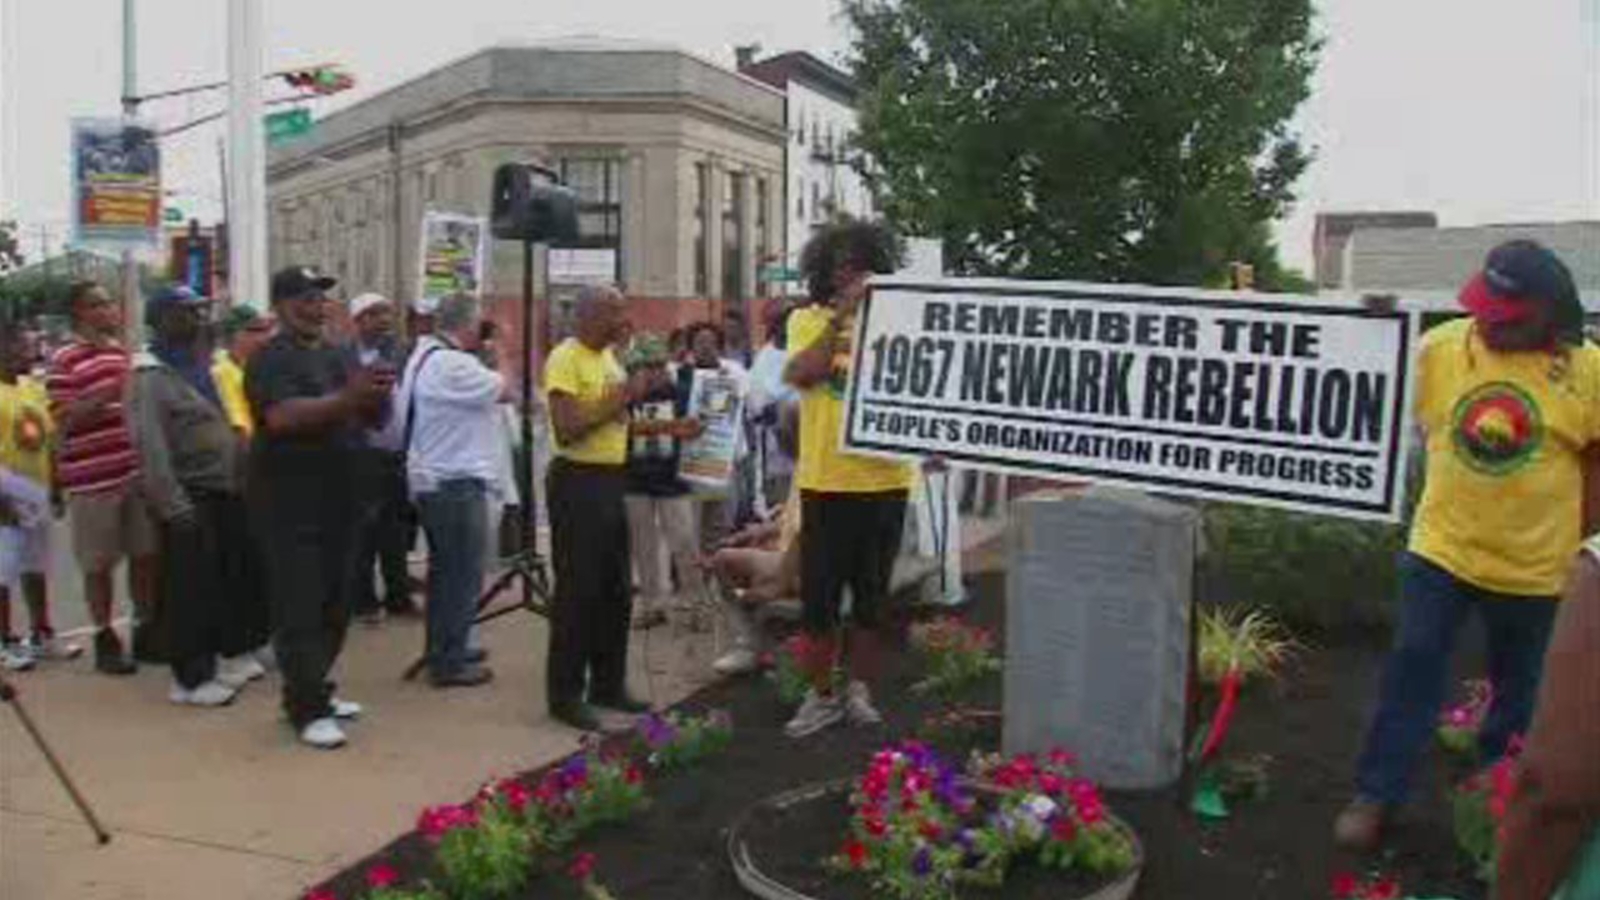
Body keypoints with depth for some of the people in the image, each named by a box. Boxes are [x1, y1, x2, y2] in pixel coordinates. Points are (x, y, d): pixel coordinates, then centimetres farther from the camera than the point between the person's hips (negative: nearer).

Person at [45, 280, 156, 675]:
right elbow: (63, 420, -14)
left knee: (145, 554, 11)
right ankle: (105, 640, 16)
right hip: (92, 477, -6)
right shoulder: (64, 360, -9)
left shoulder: (122, 351, 15)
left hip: (136, 470, 6)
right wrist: (106, 396, -24)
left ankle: (146, 631, 23)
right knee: (99, 564, 4)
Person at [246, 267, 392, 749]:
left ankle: (312, 689, 27)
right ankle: (308, 709, 4)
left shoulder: (341, 355, 13)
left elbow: (373, 418, 12)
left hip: (338, 499, 8)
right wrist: (348, 397, -34)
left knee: (335, 604, 14)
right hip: (288, 502, -7)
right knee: (300, 608, -3)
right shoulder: (271, 359, -9)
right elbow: (283, 417, -25)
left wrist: (377, 396, -11)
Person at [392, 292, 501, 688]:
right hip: (456, 482, -11)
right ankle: (451, 662, 4)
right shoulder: (452, 365, -20)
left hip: (433, 479, 11)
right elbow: (504, 389, -16)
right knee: (463, 574, -3)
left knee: (444, 569, 19)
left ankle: (442, 650, 30)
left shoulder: (423, 355, 12)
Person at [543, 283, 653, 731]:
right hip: (577, 482, -9)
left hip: (611, 479, 9)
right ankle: (565, 694, 9)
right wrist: (618, 399, -19)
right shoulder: (565, 359, -13)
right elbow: (566, 429, -22)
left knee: (615, 589, 14)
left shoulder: (609, 357, 14)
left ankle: (608, 683, 26)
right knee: (577, 591, -2)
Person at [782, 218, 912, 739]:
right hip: (825, 479, -1)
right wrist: (842, 315, -19)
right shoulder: (808, 320, 2)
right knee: (819, 594, 6)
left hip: (884, 478, 1)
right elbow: (801, 373, -17)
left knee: (871, 593, 12)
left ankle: (859, 689, 27)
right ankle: (821, 695, 21)